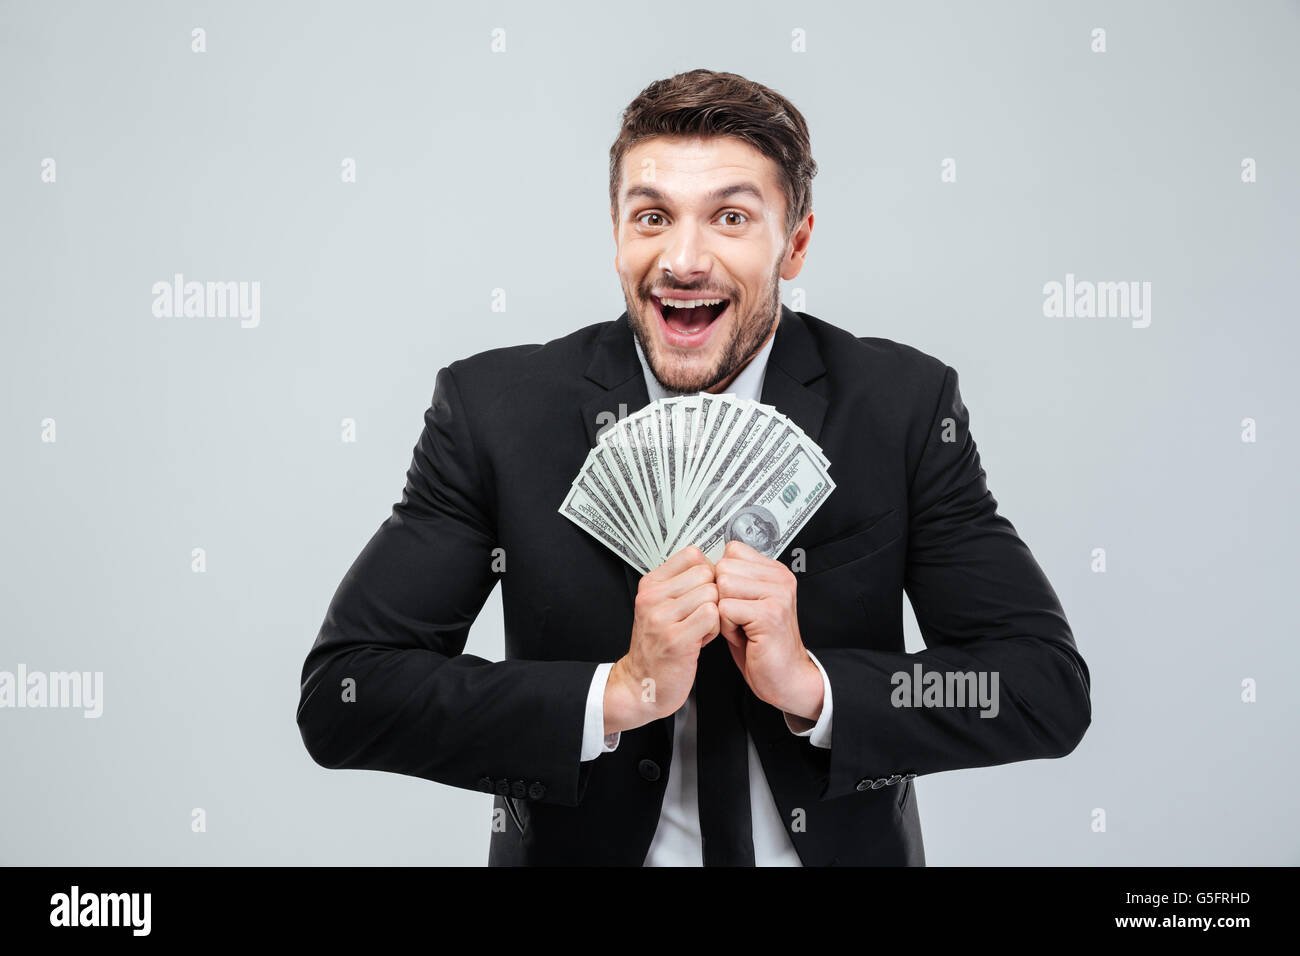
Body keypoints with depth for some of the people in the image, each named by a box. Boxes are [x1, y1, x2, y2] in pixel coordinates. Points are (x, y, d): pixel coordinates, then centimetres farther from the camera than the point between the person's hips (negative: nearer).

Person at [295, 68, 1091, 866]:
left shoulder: (906, 405, -8)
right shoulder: (494, 408, -10)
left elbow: (1054, 687, -9)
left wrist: (812, 686, -22)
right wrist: (617, 694, -24)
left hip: (841, 847, 0)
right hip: (582, 847, 0)